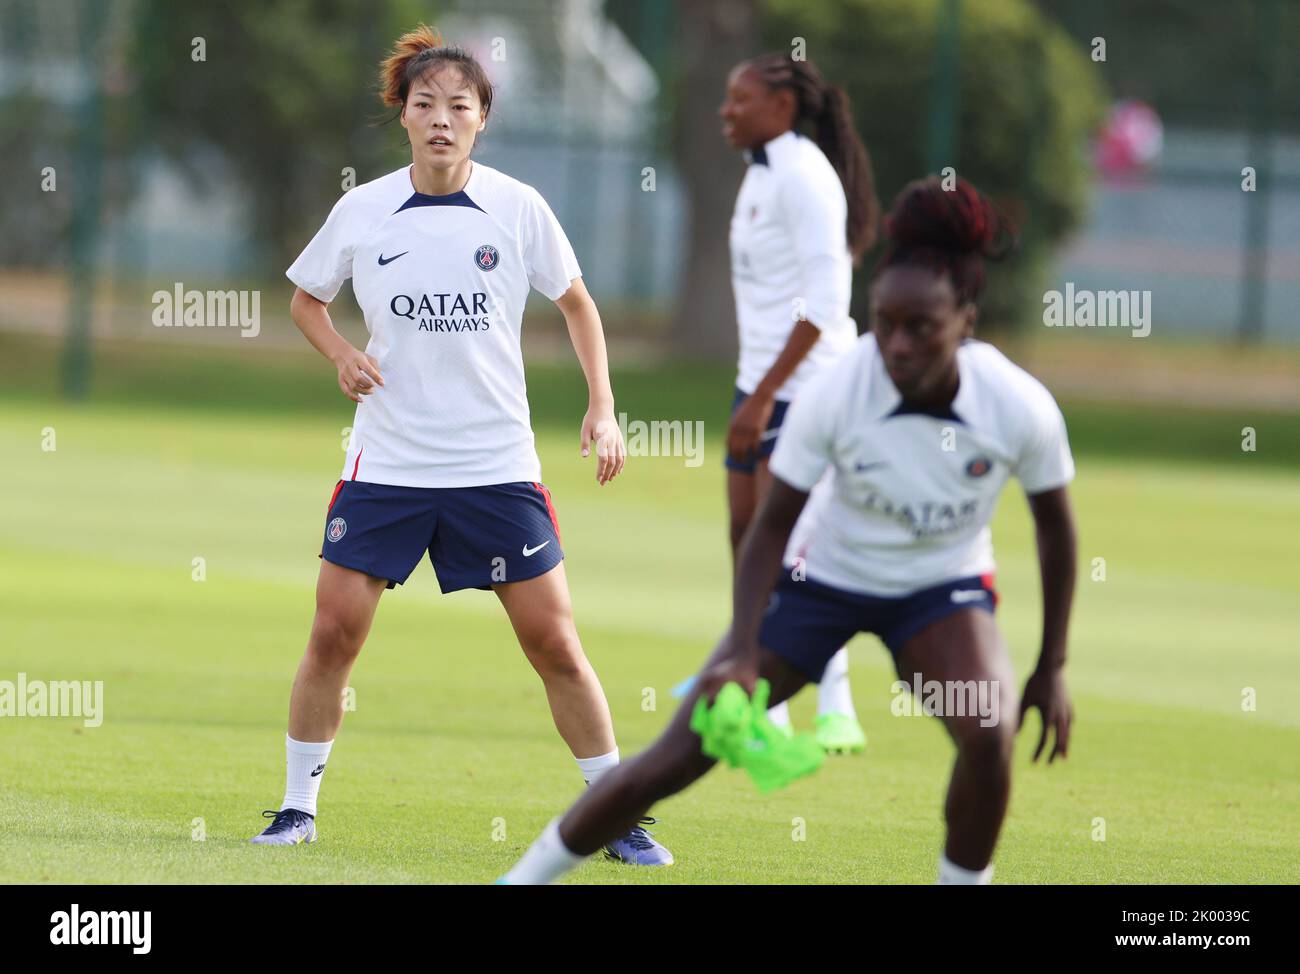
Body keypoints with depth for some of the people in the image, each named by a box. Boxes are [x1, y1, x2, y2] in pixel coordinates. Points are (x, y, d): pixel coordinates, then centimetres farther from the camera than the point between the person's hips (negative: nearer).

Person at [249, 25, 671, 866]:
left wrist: (602, 408, 0)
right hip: (386, 464, 1)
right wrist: (342, 356, -4)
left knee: (554, 644, -2)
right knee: (334, 633, -4)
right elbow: (307, 299, 16)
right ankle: (298, 806, 11)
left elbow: (576, 301, 10)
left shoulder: (518, 208, -4)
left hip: (497, 465, -1)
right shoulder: (362, 212, -2)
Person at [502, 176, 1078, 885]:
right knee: (676, 758, -6)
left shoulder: (1021, 408, -25)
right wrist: (741, 653, -28)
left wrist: (1052, 665, -2)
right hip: (824, 578, -1)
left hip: (943, 587, 1)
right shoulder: (833, 396, -28)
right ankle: (524, 880, 10)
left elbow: (1055, 526, -6)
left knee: (989, 734, -30)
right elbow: (773, 524, -17)